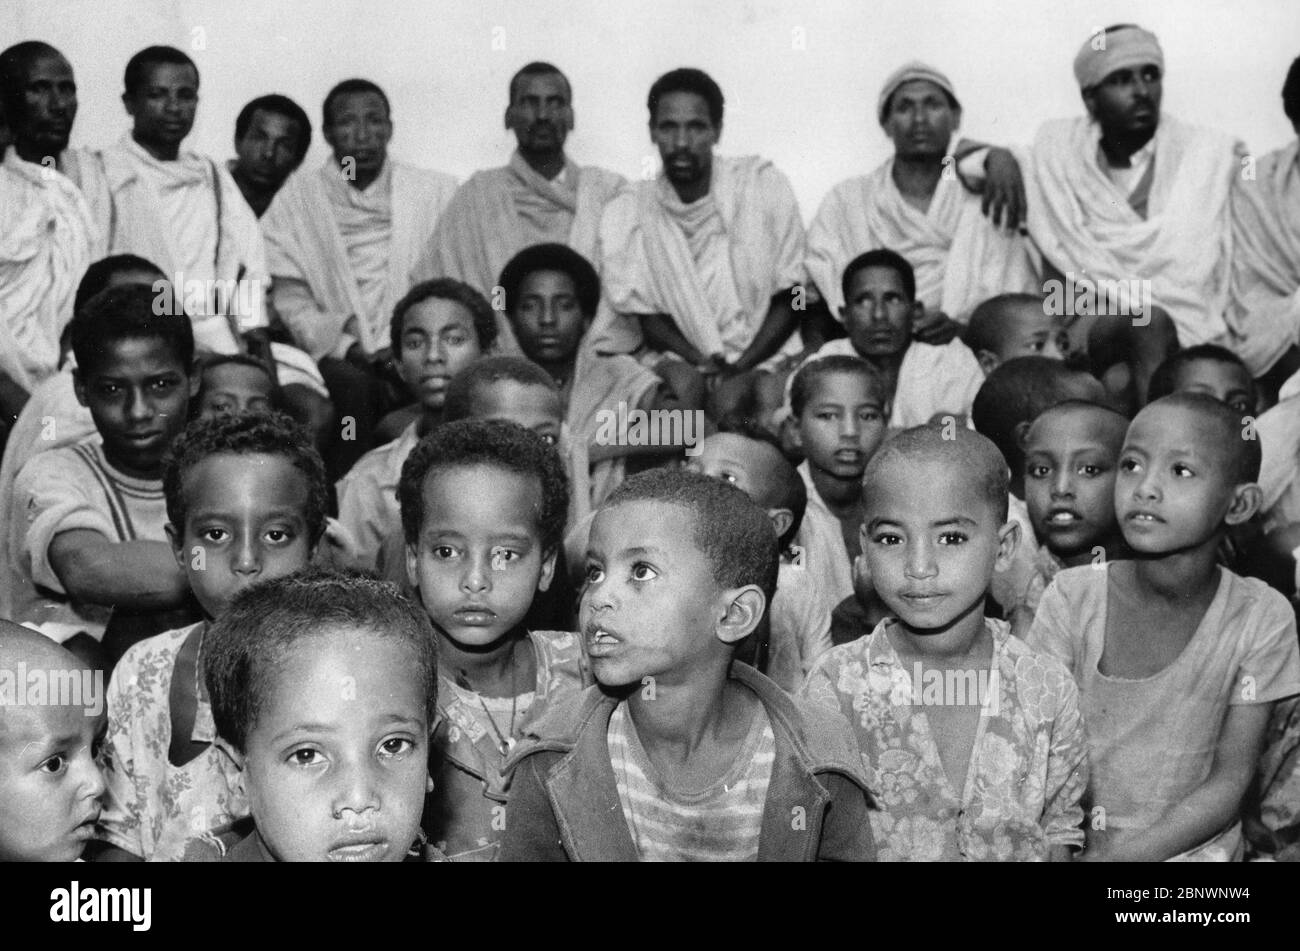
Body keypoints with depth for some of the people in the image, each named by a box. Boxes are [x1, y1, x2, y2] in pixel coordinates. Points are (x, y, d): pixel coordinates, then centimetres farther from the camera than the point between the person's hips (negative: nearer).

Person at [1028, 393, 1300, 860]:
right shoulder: (1072, 598, -5)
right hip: (1074, 839, 0)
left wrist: (1125, 851, -16)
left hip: (1193, 848, 0)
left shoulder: (1261, 619, -6)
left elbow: (1230, 781, -5)